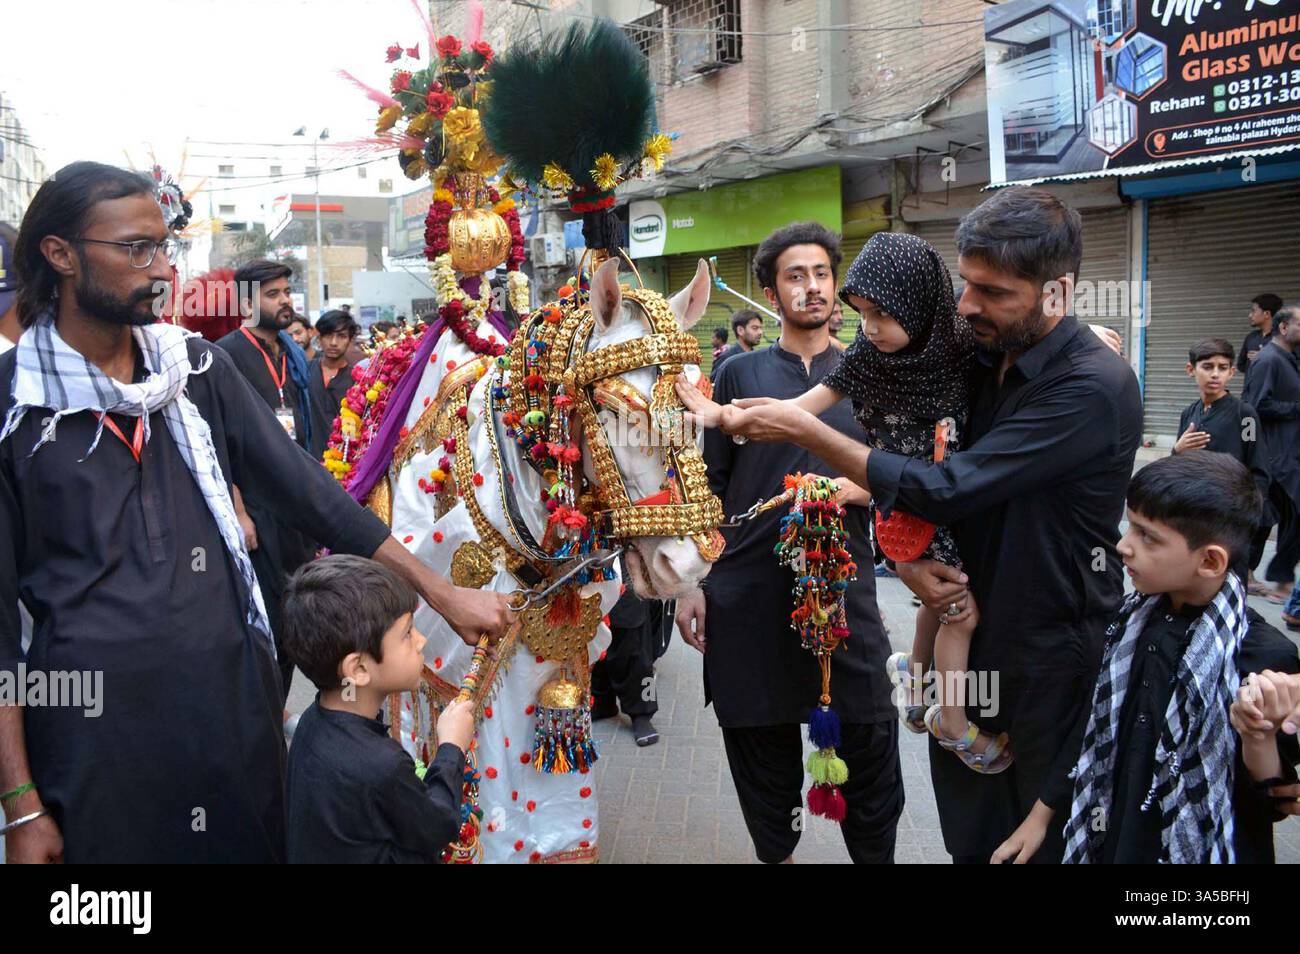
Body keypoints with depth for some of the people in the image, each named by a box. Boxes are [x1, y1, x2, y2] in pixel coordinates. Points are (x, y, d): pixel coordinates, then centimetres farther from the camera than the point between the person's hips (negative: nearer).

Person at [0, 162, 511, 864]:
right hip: (94, 731, -3)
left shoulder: (198, 368, 5)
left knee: (258, 842, 16)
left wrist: (441, 591, 1)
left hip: (236, 705, 4)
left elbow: (305, 490, 5)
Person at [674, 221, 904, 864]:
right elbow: (711, 485, 8)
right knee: (761, 745, 9)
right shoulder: (740, 374, 7)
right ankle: (774, 854, 31)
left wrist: (853, 489, -12)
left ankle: (874, 856, 23)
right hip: (748, 591, 0)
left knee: (869, 745, 1)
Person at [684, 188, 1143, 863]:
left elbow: (945, 489, -27)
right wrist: (905, 557, -13)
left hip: (1052, 653, -6)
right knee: (968, 829, 19)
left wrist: (803, 430, -21)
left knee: (1044, 834, 12)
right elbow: (907, 469, 9)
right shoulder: (981, 358, 2)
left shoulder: (1094, 386, -23)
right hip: (964, 622, 7)